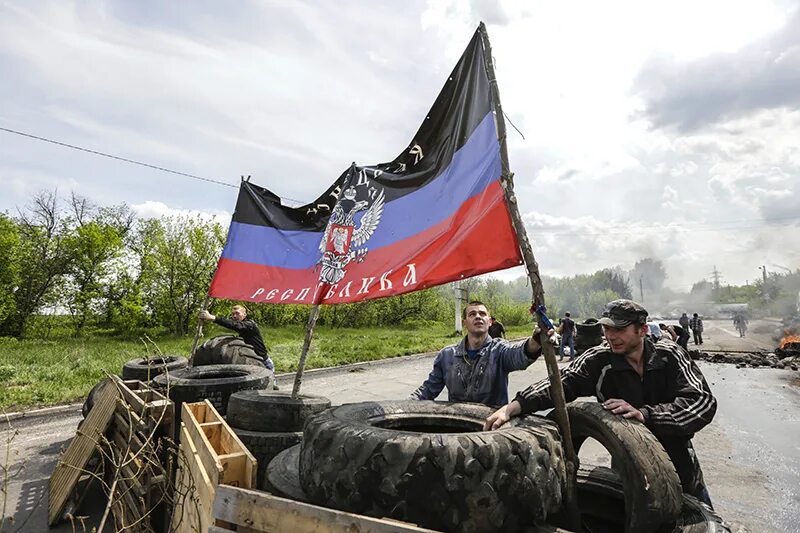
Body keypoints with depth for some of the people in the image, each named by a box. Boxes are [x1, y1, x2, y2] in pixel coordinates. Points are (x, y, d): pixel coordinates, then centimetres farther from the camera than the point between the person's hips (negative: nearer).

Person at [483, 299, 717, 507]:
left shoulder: (671, 356, -11)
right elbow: (561, 382, -28)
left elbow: (704, 403, -21)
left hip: (683, 471, 2)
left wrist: (645, 414, -35)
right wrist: (512, 407, -43)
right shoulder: (598, 361, -15)